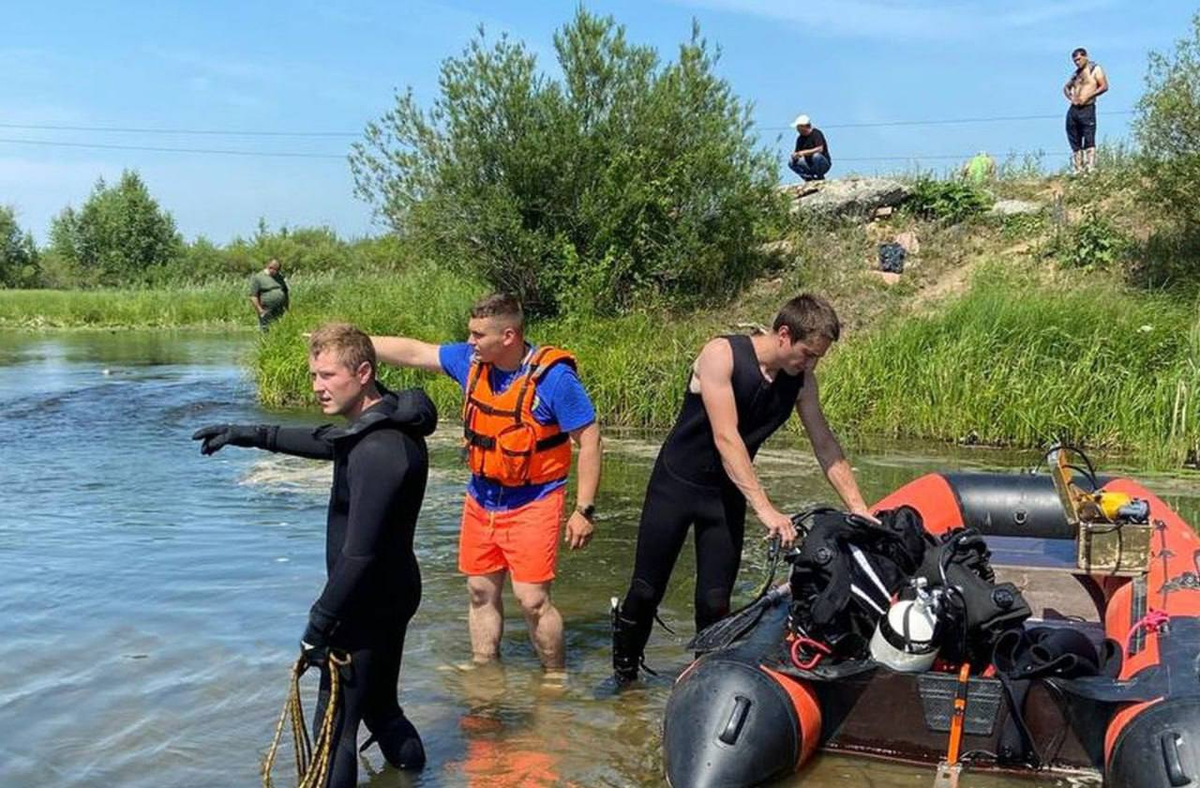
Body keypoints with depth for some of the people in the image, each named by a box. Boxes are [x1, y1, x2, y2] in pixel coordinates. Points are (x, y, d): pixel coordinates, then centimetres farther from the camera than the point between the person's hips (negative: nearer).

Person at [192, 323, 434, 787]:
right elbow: (322, 442, 25)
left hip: (368, 604, -10)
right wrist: (248, 434, 23)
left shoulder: (378, 451, -27)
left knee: (334, 727, -1)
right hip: (390, 595, 10)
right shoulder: (380, 423, 4)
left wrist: (319, 623, -21)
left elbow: (358, 554, -28)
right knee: (379, 703, 25)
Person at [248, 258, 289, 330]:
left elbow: (285, 292, 22)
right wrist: (260, 311, -13)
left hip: (281, 313, 5)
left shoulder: (280, 276, 14)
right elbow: (253, 296, -7)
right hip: (266, 313, -5)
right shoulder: (258, 277, -4)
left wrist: (286, 308, 14)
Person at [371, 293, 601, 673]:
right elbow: (414, 352, 8)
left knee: (532, 599, -8)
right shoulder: (472, 360, -2)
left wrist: (584, 510, -16)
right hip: (481, 500, 6)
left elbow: (589, 441, -15)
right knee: (481, 592, 14)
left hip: (532, 504, -6)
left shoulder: (554, 376, -19)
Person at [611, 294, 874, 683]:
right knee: (646, 592, 3)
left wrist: (859, 509, -8)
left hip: (728, 492, 4)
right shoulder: (722, 355, -22)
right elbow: (725, 437, -30)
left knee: (715, 601, 0)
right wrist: (765, 509, -36)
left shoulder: (800, 379, -5)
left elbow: (825, 446, 0)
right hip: (676, 484, -4)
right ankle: (623, 671, 26)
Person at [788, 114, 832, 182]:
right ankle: (809, 178, -5)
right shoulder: (800, 139, 6)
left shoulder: (816, 133, -14)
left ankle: (820, 177, -14)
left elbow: (820, 149, -26)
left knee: (816, 156, -38)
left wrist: (804, 152, -31)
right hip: (810, 165, 6)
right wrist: (795, 155, -18)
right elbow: (797, 153, 7)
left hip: (824, 164, -6)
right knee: (791, 163, -10)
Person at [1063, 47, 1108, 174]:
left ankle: (1090, 168, -18)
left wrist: (1087, 96, -12)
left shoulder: (1095, 69, 4)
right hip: (1073, 110, 7)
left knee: (1089, 141, -12)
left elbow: (1104, 86, -6)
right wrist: (1070, 97, 12)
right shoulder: (1076, 73, 22)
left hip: (1087, 109, -7)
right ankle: (1079, 170, 5)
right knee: (1074, 142, 3)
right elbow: (1066, 87, 34)